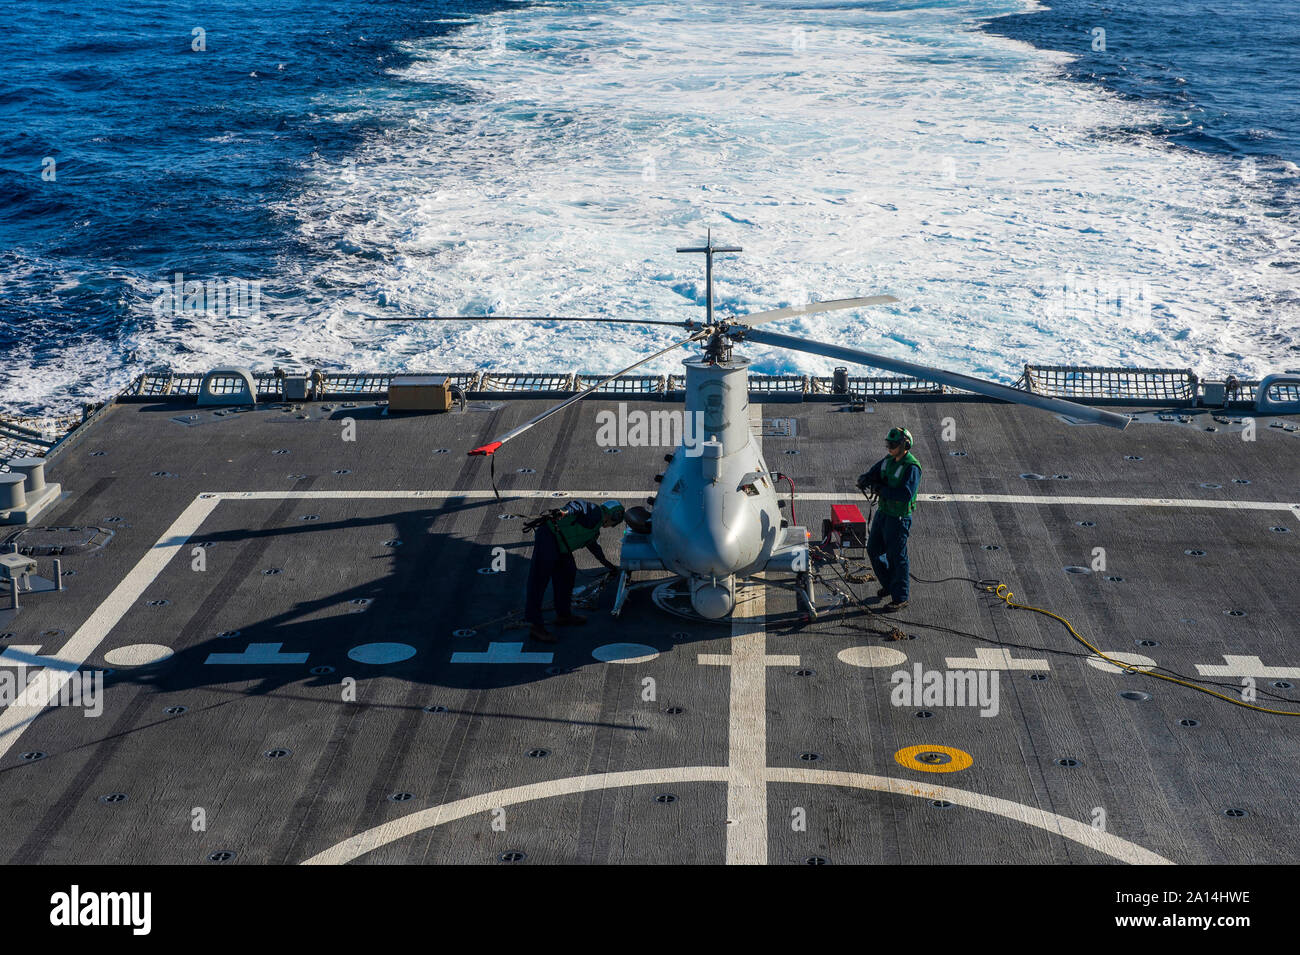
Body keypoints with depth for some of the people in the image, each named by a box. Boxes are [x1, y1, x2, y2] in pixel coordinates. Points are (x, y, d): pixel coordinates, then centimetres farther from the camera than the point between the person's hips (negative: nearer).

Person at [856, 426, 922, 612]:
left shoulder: (911, 467, -21)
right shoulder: (888, 460, 5)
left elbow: (905, 494, -31)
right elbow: (869, 475, 11)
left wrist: (881, 490, -26)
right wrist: (866, 480, -13)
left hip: (899, 518, -9)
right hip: (883, 513, 9)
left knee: (896, 557, 0)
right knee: (874, 550, 18)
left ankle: (900, 598, 12)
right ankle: (889, 585, 37)